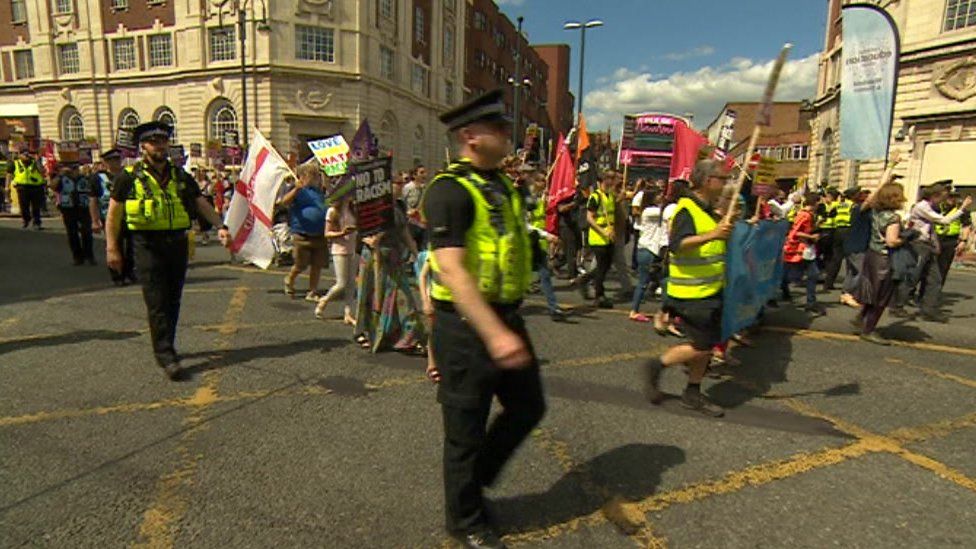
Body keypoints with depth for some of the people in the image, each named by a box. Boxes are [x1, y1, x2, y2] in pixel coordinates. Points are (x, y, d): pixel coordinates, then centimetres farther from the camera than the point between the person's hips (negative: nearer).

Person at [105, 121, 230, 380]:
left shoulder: (180, 176, 11)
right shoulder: (129, 177, 0)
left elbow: (202, 204, 11)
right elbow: (113, 215, 3)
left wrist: (221, 226, -6)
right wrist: (112, 248, -3)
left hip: (178, 244, 4)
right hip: (148, 246, -4)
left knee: (173, 301, 12)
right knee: (157, 303, -7)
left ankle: (164, 347, 28)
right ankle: (167, 357, -4)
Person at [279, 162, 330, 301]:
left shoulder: (319, 191, 15)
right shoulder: (298, 190, -4)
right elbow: (284, 201, -22)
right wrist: (296, 189, -34)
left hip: (320, 236, 6)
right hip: (302, 236, -5)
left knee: (317, 265, 7)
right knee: (301, 266, 3)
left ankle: (312, 292, 19)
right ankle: (289, 280, 34)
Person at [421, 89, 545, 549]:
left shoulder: (501, 186, 11)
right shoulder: (449, 190, -18)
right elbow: (451, 270, -26)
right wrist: (494, 335, -32)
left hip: (506, 318, 9)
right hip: (466, 325, -9)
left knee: (528, 407, 19)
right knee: (466, 428, 9)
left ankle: (475, 478, 42)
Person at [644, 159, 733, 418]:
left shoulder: (709, 210, 14)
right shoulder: (686, 209, -16)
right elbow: (677, 244, -32)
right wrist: (711, 235, -42)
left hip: (710, 290, 10)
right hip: (691, 293, -9)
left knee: (707, 345, 13)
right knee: (702, 346, -7)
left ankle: (693, 394, 26)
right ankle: (656, 366, 12)